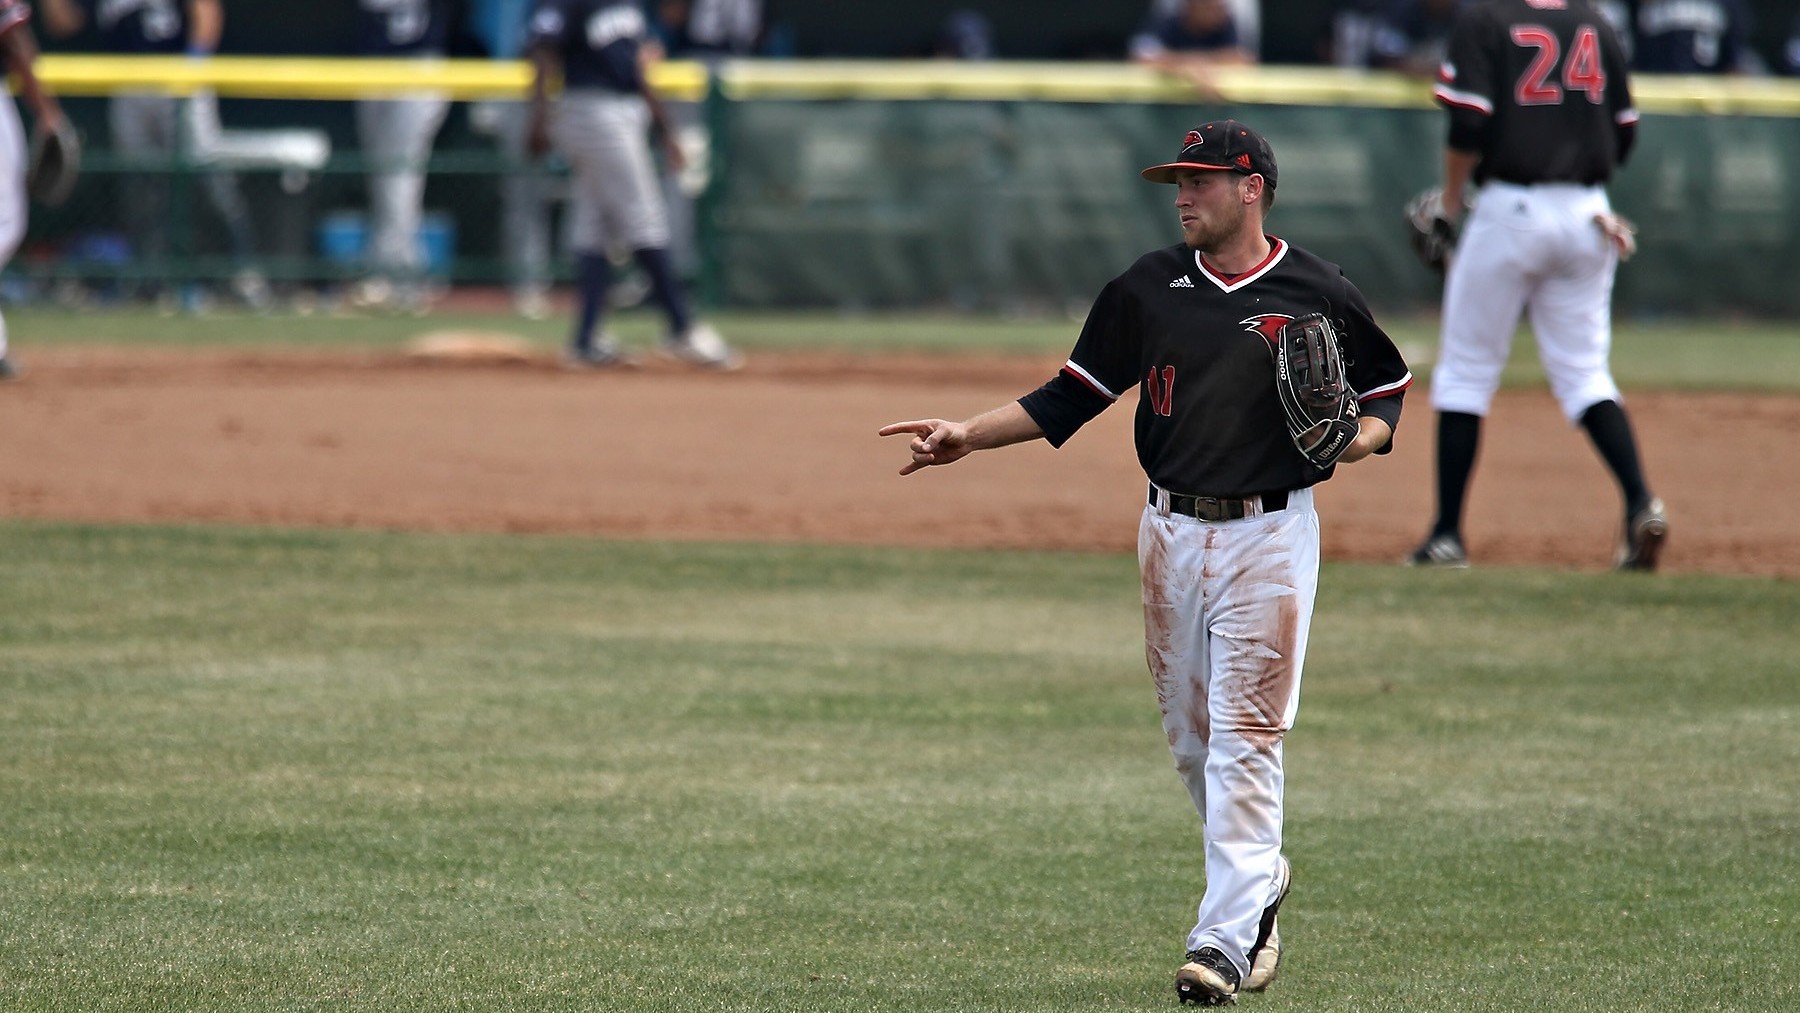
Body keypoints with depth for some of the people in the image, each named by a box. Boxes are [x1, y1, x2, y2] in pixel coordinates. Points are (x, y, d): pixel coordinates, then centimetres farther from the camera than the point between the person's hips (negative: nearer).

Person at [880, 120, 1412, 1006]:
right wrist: (971, 436, -1)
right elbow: (1071, 397, 9)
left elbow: (1386, 392, 8)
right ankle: (1258, 879, 33)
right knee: (1190, 732, 11)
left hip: (1269, 536, -4)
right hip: (1171, 530, 4)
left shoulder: (1318, 295, -3)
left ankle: (1225, 941, -9)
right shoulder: (1149, 286, 6)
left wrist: (1359, 439, -13)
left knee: (1245, 735, -9)